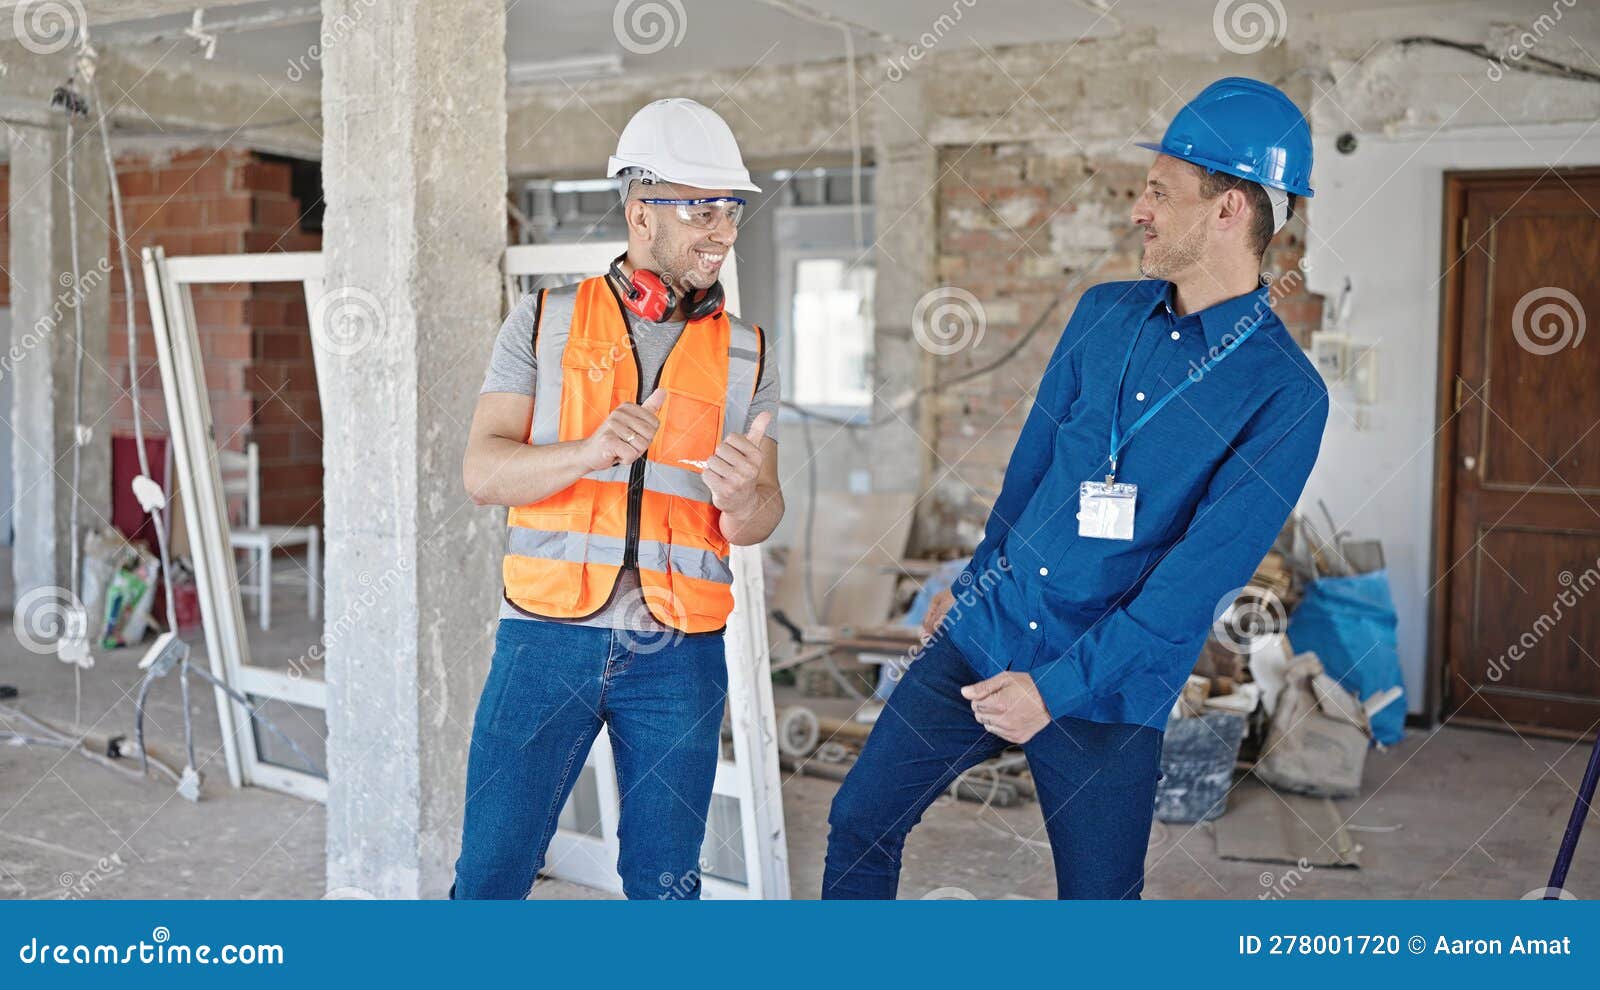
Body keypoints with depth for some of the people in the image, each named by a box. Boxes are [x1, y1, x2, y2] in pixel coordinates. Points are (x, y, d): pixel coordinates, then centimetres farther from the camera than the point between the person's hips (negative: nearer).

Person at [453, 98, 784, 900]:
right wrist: (591, 451, -23)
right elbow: (483, 472, -5)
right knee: (491, 873, 3)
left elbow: (759, 519, 6)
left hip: (678, 653, 2)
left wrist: (743, 500, -19)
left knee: (665, 882, 10)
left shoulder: (745, 355, 8)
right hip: (549, 633, -1)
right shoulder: (544, 324, 4)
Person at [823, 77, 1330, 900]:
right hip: (980, 638, 5)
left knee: (1100, 895, 9)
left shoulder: (1285, 396, -14)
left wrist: (1058, 688, -20)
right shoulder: (1103, 314, 4)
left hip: (1107, 693, -5)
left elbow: (1196, 582, -18)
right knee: (860, 822, 10)